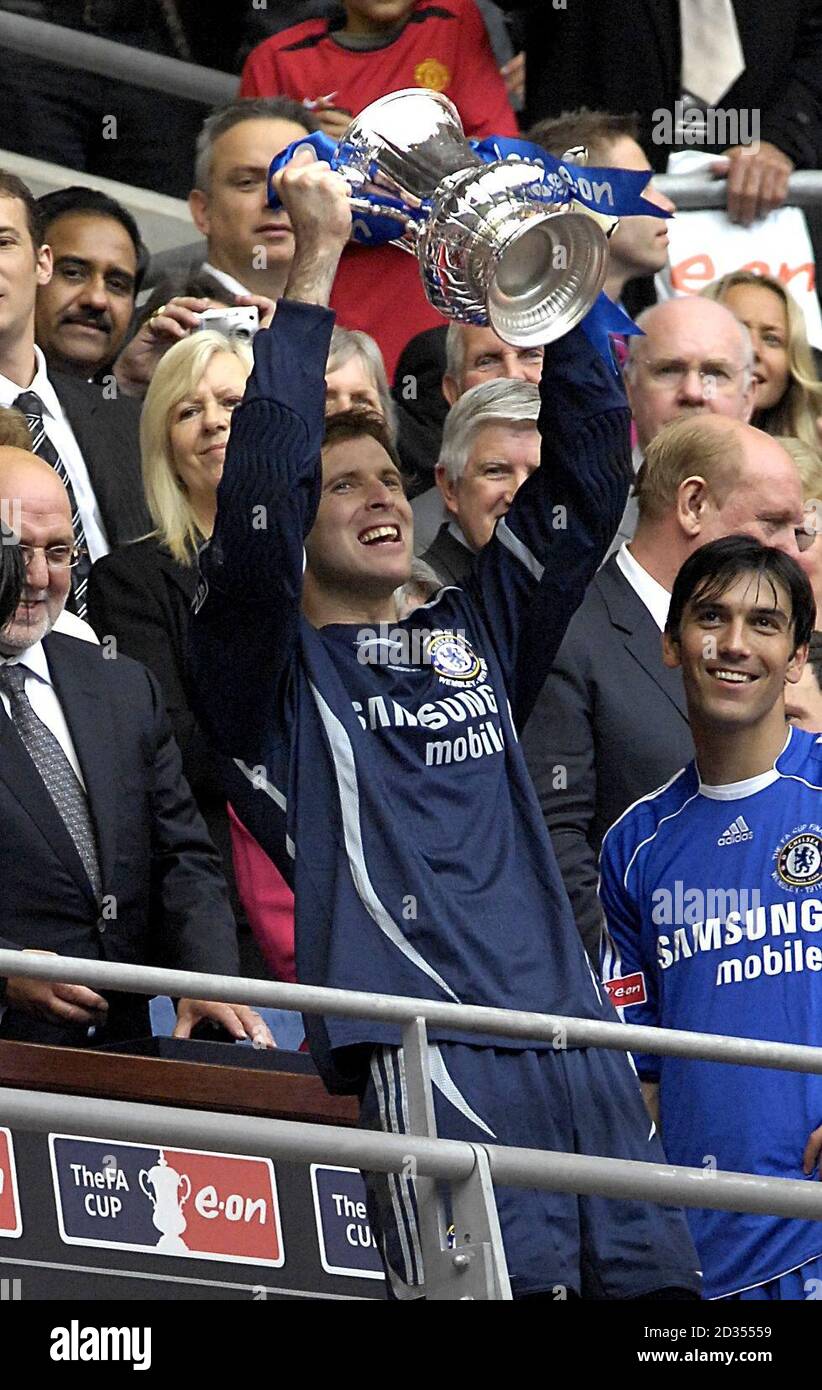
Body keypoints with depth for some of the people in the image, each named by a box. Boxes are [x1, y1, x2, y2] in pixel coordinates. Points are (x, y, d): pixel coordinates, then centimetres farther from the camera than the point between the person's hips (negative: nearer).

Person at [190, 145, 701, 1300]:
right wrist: (316, 265, -5)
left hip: (573, 1027, 6)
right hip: (422, 1051, -6)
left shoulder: (475, 637, 25)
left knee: (657, 1286, -5)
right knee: (495, 1292, -19)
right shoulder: (274, 668, 10)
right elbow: (260, 489, -6)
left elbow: (588, 476, 21)